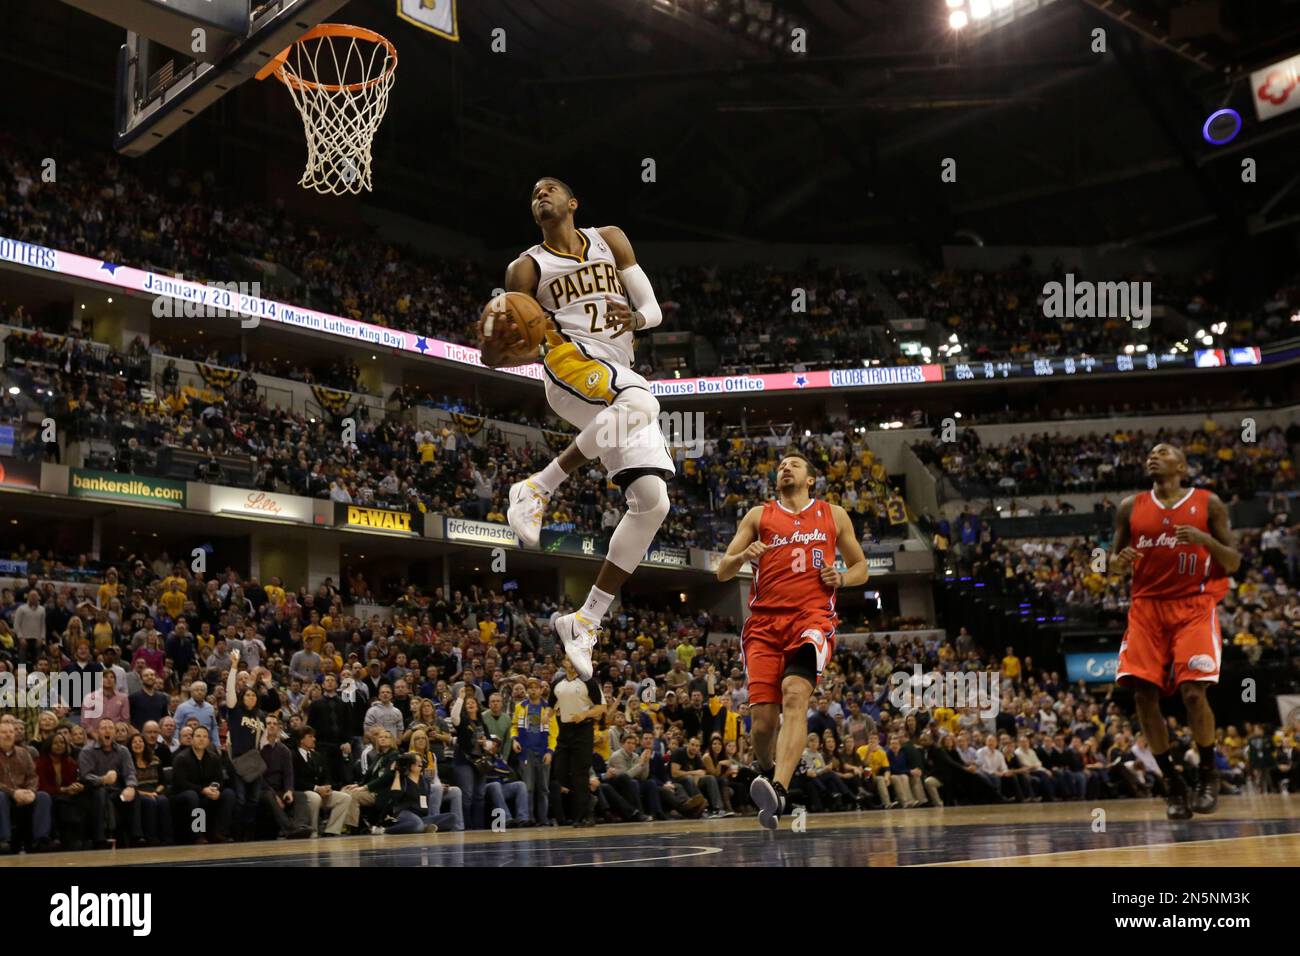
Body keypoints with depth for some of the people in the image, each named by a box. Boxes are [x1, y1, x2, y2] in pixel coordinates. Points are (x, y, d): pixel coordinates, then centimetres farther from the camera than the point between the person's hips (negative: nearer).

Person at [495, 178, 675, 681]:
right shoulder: (526, 268, 8)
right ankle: (539, 486, -26)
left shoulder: (610, 239, 17)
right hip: (568, 363, -4)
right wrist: (495, 348, -21)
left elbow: (654, 309, 12)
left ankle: (585, 620, -5)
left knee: (653, 502, -9)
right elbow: (495, 354, 5)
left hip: (621, 377, 4)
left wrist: (635, 318, -12)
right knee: (641, 403, -39)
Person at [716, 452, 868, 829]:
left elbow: (861, 568, 24)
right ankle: (766, 772, 25)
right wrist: (743, 556, -10)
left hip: (812, 618, -1)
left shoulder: (833, 515, 16)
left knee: (795, 695, -28)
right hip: (765, 621, 2)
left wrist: (840, 579, 2)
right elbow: (722, 572, 12)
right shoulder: (758, 515, 16)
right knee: (762, 717, -7)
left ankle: (777, 790, -40)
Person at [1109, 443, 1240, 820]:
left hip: (1194, 606, -3)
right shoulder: (1131, 507, 9)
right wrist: (1120, 560, -11)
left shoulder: (1208, 503, 2)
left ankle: (1208, 774, 7)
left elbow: (1234, 562, 2)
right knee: (1144, 696, -7)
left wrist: (1206, 540, -17)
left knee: (1193, 692, -17)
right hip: (1147, 607, 3)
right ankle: (1173, 784, 8)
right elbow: (1113, 566, 13)